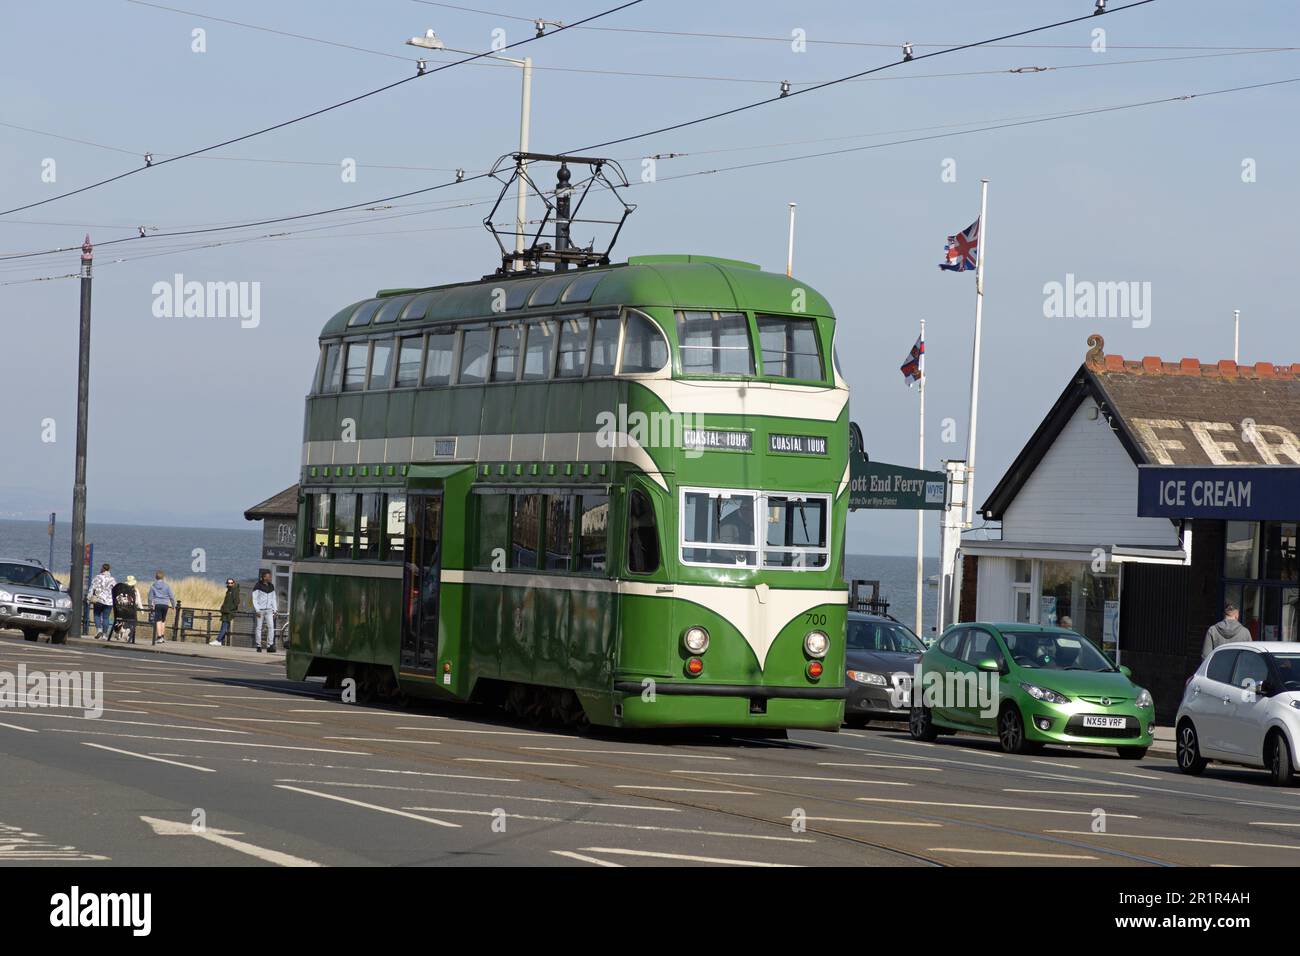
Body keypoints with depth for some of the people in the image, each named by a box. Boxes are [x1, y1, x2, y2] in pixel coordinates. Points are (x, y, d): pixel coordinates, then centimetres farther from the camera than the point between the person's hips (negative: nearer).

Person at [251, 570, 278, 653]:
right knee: (259, 627, 0)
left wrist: (274, 610, 10)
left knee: (271, 627, -10)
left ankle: (270, 646, -10)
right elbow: (254, 599, -5)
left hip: (269, 610, 4)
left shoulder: (271, 587, 12)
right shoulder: (258, 586, -4)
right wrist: (257, 610, -12)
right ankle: (258, 646, 7)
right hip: (260, 610, -4)